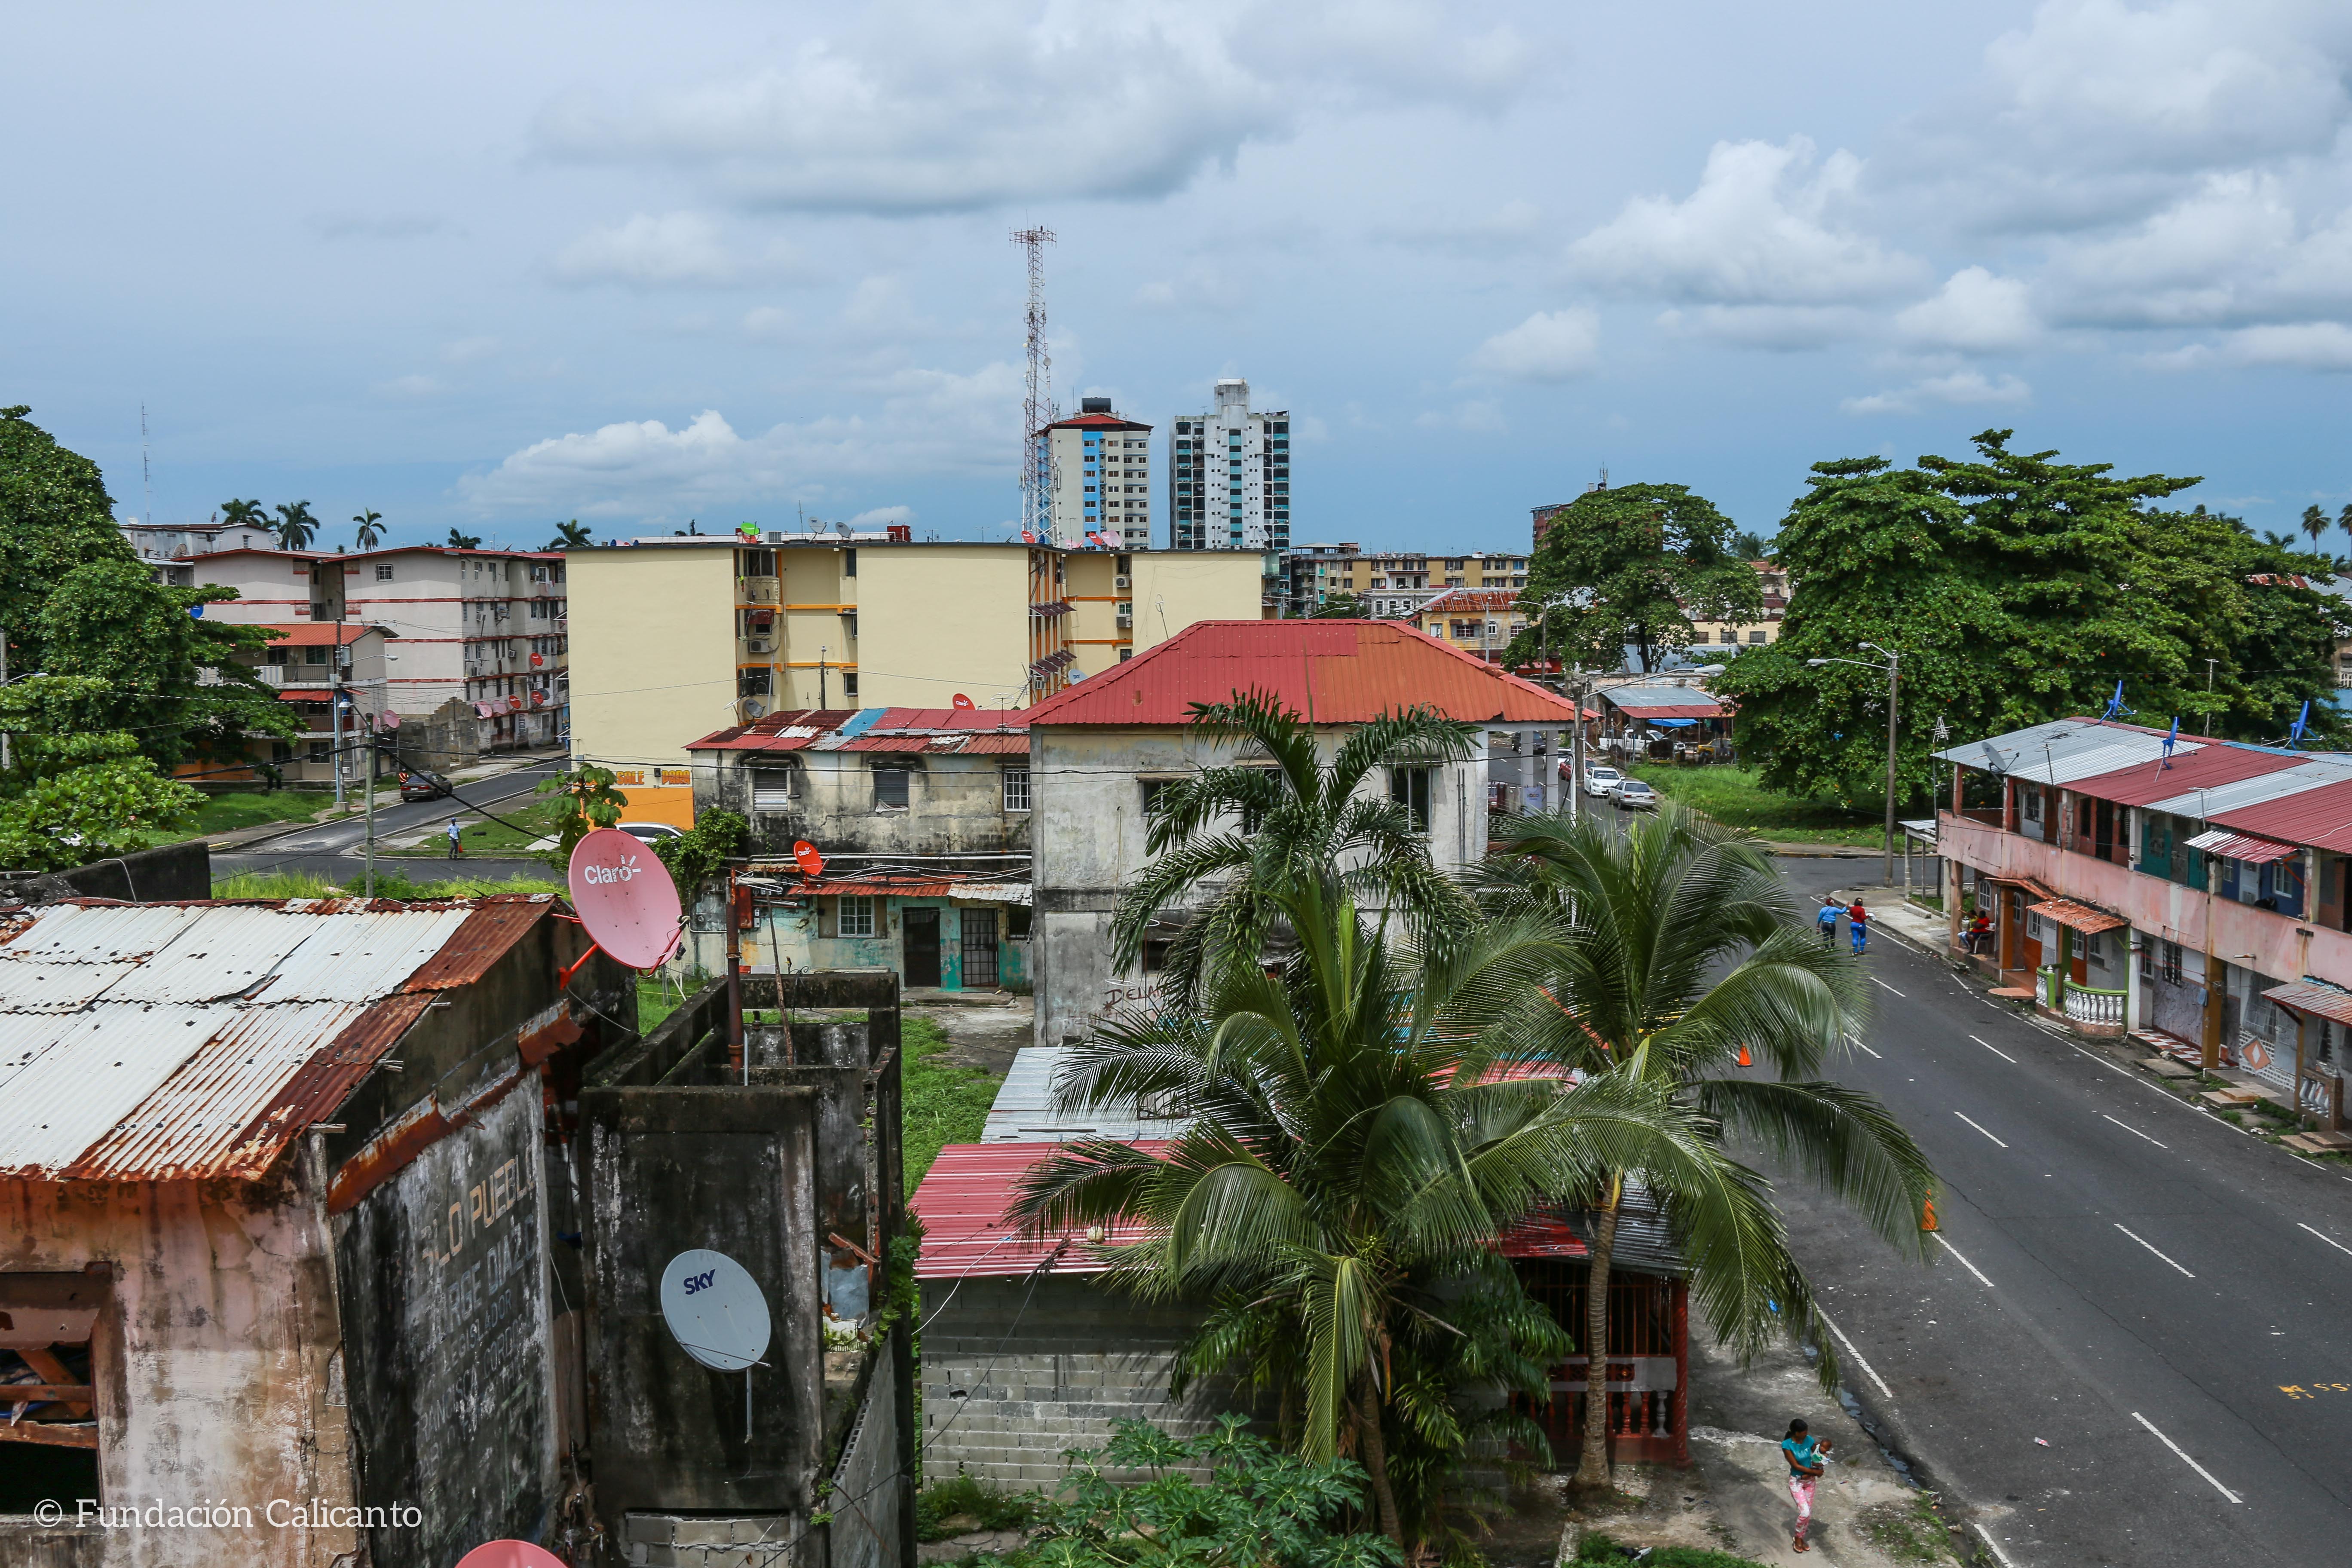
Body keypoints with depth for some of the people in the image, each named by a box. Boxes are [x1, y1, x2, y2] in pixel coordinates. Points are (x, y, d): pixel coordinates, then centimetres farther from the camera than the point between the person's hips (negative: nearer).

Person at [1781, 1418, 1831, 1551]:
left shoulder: (1809, 1440, -9)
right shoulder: (1787, 1445, -23)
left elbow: (1818, 1457, 5)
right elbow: (1796, 1466, -21)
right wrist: (1815, 1472, -19)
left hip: (1810, 1480, 5)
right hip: (1796, 1482, -5)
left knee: (1809, 1513, 10)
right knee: (1804, 1512, -13)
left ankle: (1802, 1538, 30)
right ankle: (1798, 1537, 12)